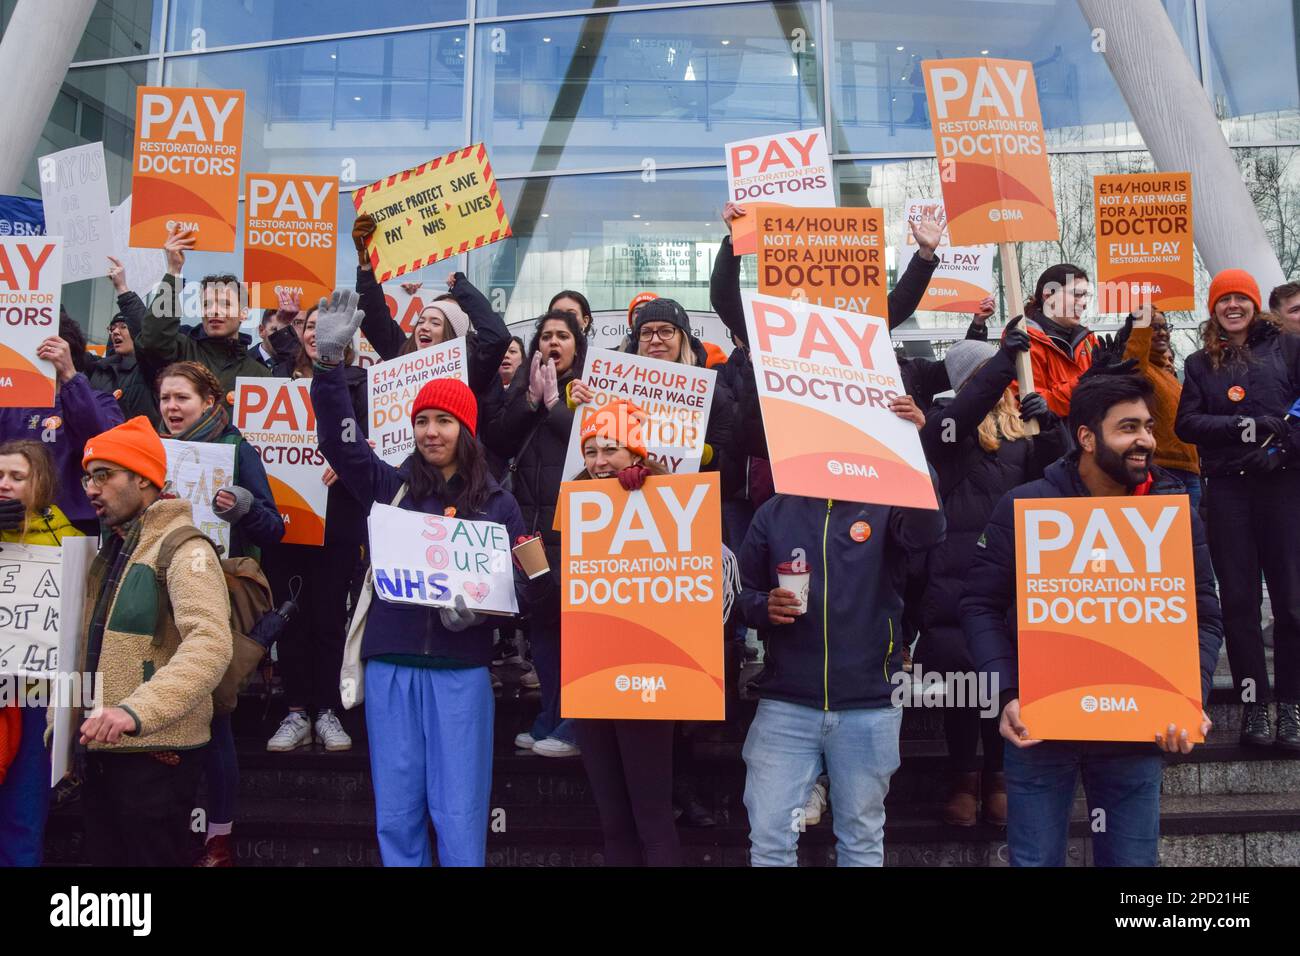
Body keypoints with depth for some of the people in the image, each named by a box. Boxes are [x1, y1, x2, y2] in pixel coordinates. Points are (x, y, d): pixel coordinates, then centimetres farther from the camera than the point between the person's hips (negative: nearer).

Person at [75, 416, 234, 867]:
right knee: (105, 857, 17)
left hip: (156, 752, -9)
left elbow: (210, 644, -29)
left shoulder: (183, 549, -14)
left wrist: (138, 710, -38)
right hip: (103, 750, 9)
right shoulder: (112, 551, 15)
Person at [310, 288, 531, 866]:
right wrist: (329, 361, -11)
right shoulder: (391, 488, 9)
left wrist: (479, 607, -17)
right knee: (396, 812, 8)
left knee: (458, 813, 1)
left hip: (460, 669, -2)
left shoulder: (496, 503, 5)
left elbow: (519, 582, 4)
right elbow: (337, 440, -1)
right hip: (391, 664, 2)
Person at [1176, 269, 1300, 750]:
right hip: (1227, 489, 1)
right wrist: (1240, 427, -11)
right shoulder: (1200, 363, 14)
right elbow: (1186, 423, 3)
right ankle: (1253, 703, 10)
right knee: (1239, 599, 2)